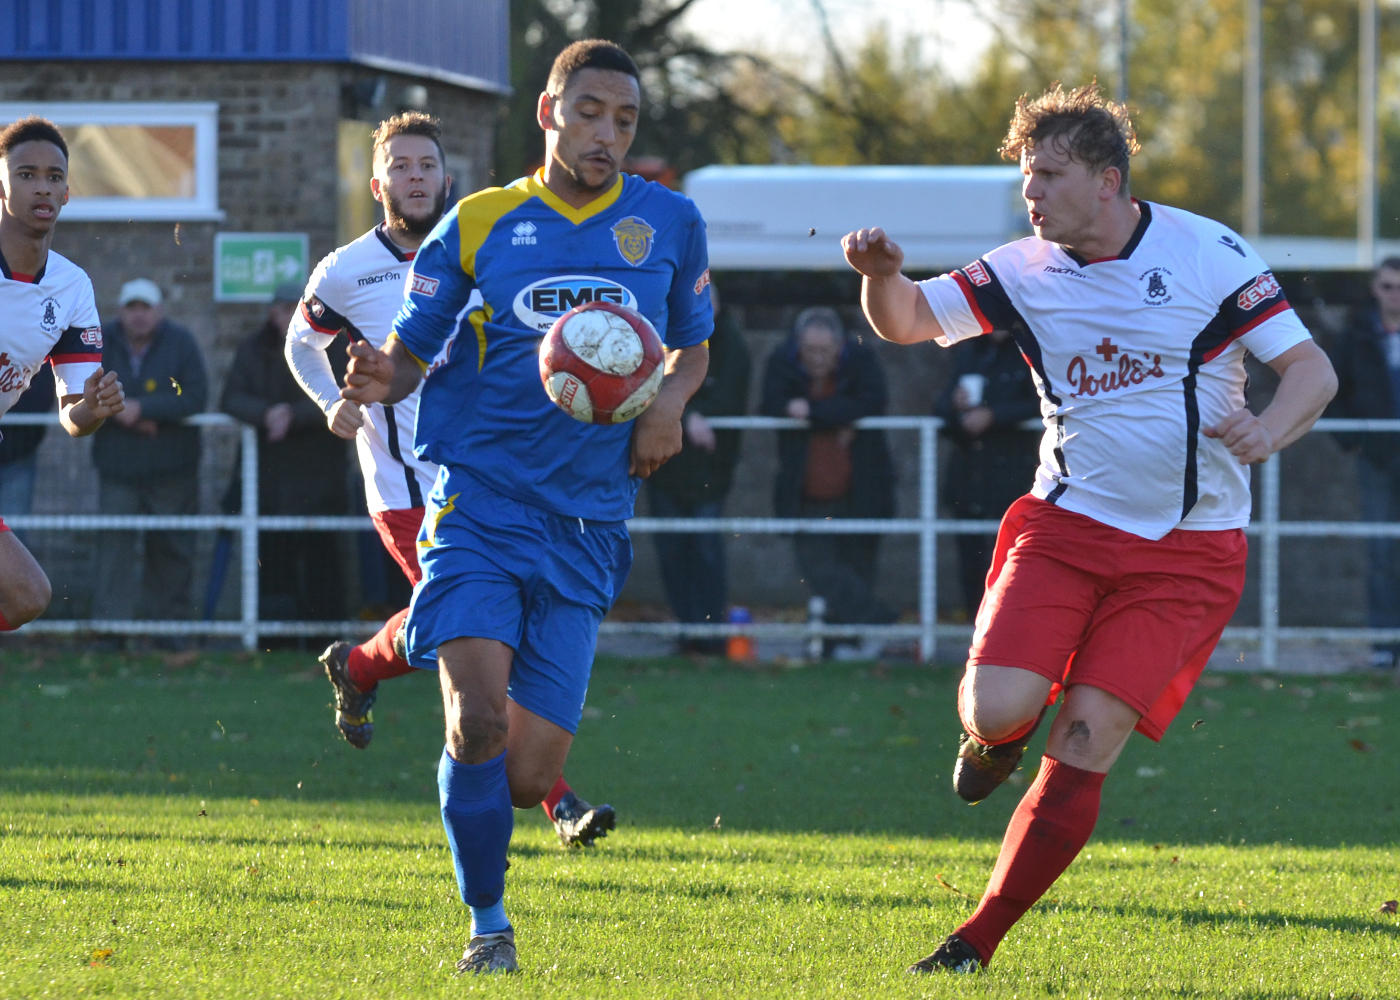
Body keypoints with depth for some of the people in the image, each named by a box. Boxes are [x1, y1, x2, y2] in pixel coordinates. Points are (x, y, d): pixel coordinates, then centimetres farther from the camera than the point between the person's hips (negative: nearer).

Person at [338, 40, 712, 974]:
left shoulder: (669, 223, 9)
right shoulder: (478, 224, 4)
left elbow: (692, 346, 23)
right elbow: (411, 353, 7)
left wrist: (670, 401, 0)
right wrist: (379, 379, -18)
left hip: (585, 526, 2)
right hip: (478, 503, -2)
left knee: (529, 776, -5)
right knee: (478, 718, -22)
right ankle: (488, 923, -1)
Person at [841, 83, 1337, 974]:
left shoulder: (1207, 254, -7)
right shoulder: (1027, 271, 2)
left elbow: (1314, 371, -7)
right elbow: (910, 322, 2)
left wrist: (1266, 432, -28)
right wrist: (882, 275, -21)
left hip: (1187, 552, -2)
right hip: (1066, 524, 3)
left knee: (1084, 745, -12)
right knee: (997, 708, -18)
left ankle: (978, 941, -1)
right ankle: (998, 732, 21)